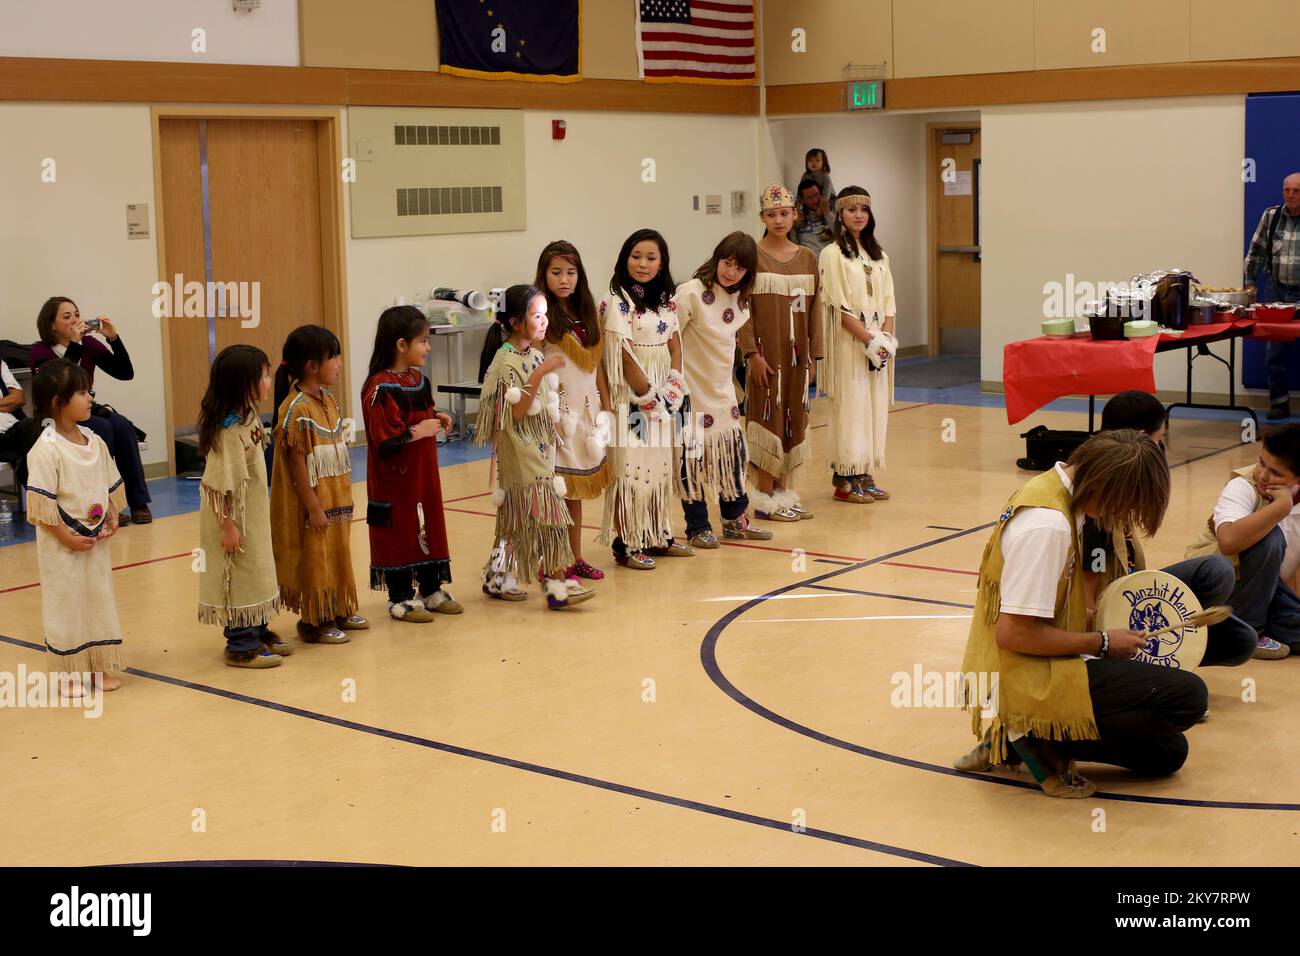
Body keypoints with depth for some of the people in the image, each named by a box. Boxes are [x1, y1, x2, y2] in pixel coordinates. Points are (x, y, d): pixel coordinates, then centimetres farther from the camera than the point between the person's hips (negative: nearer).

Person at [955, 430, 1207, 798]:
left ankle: (1015, 741, 8)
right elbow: (1013, 633, -24)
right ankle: (1041, 738, -8)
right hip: (1024, 682, -10)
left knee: (1166, 753, 12)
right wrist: (1101, 643, -13)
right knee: (1188, 695, -17)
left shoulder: (1055, 488, 7)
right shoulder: (1048, 525, -24)